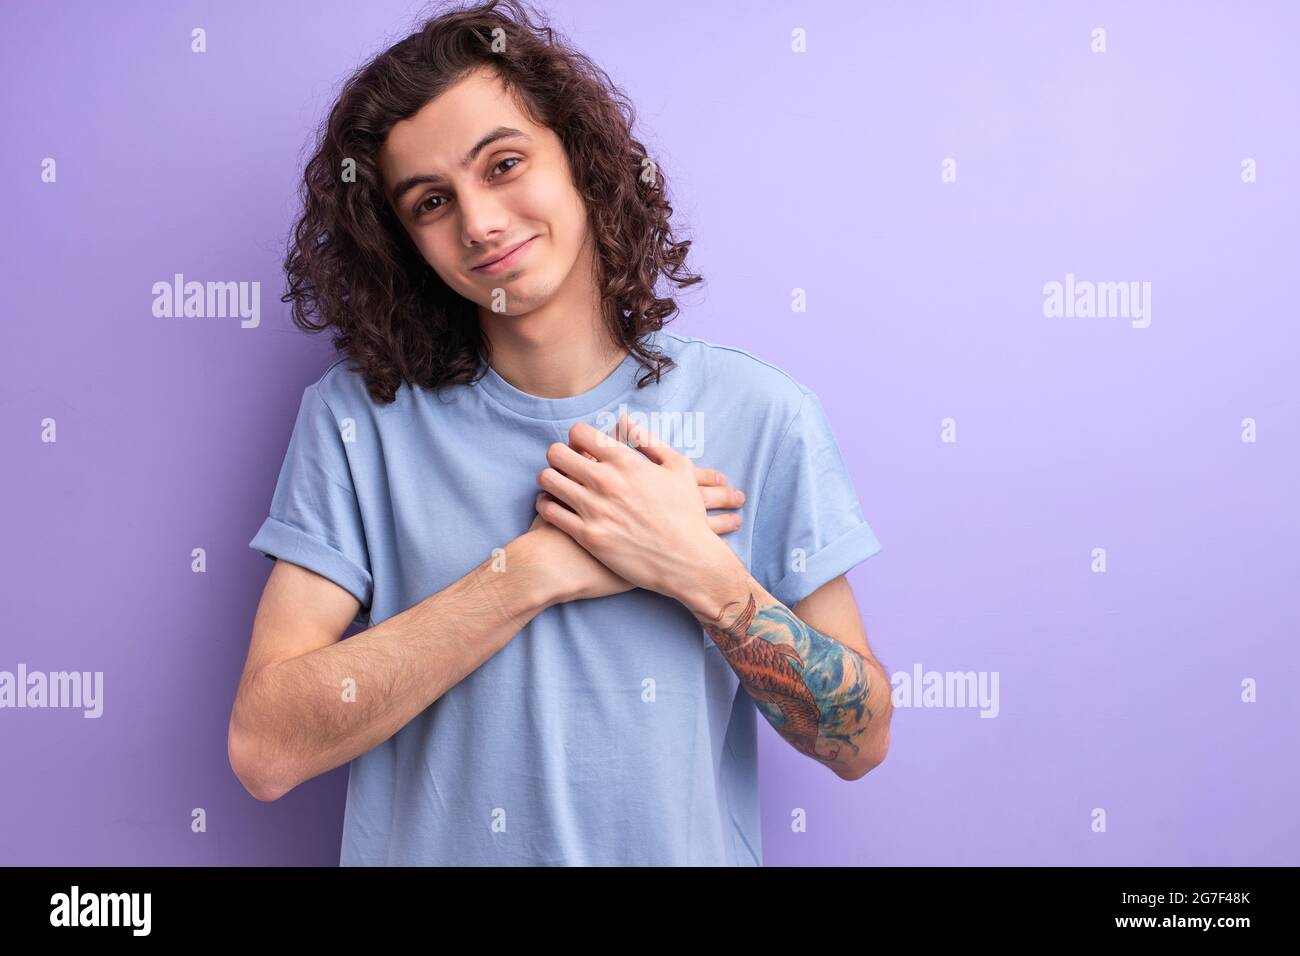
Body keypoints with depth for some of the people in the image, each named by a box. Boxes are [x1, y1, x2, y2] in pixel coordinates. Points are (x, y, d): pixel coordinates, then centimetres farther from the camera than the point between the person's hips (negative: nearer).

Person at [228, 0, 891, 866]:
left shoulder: (763, 418, -11)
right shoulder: (359, 416, -12)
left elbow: (859, 740, -8)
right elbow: (265, 749, -19)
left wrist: (701, 573, -23)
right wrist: (540, 568, -24)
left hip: (687, 847, 1)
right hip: (427, 845, 0)